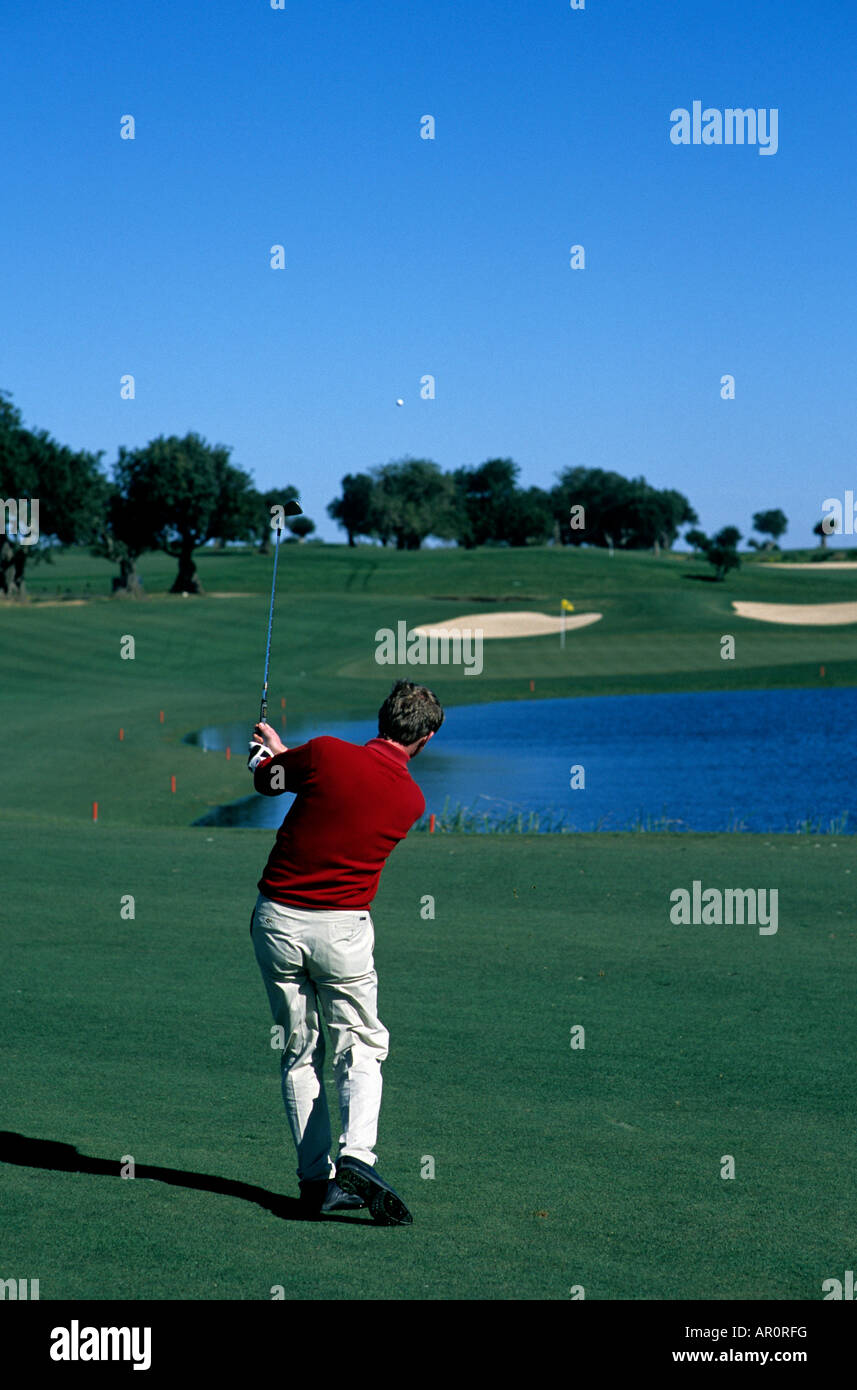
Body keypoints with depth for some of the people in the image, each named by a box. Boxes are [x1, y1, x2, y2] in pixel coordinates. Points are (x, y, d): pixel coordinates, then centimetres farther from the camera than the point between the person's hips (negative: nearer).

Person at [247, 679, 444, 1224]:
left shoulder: (325, 753, -9)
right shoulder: (411, 800, -2)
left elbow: (265, 778, 9)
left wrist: (270, 749, 33)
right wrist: (285, 750, 25)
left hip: (276, 920, 1)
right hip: (342, 928, -1)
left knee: (300, 1053, 11)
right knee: (360, 1049, 8)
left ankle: (316, 1179, 10)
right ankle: (356, 1159, -15)